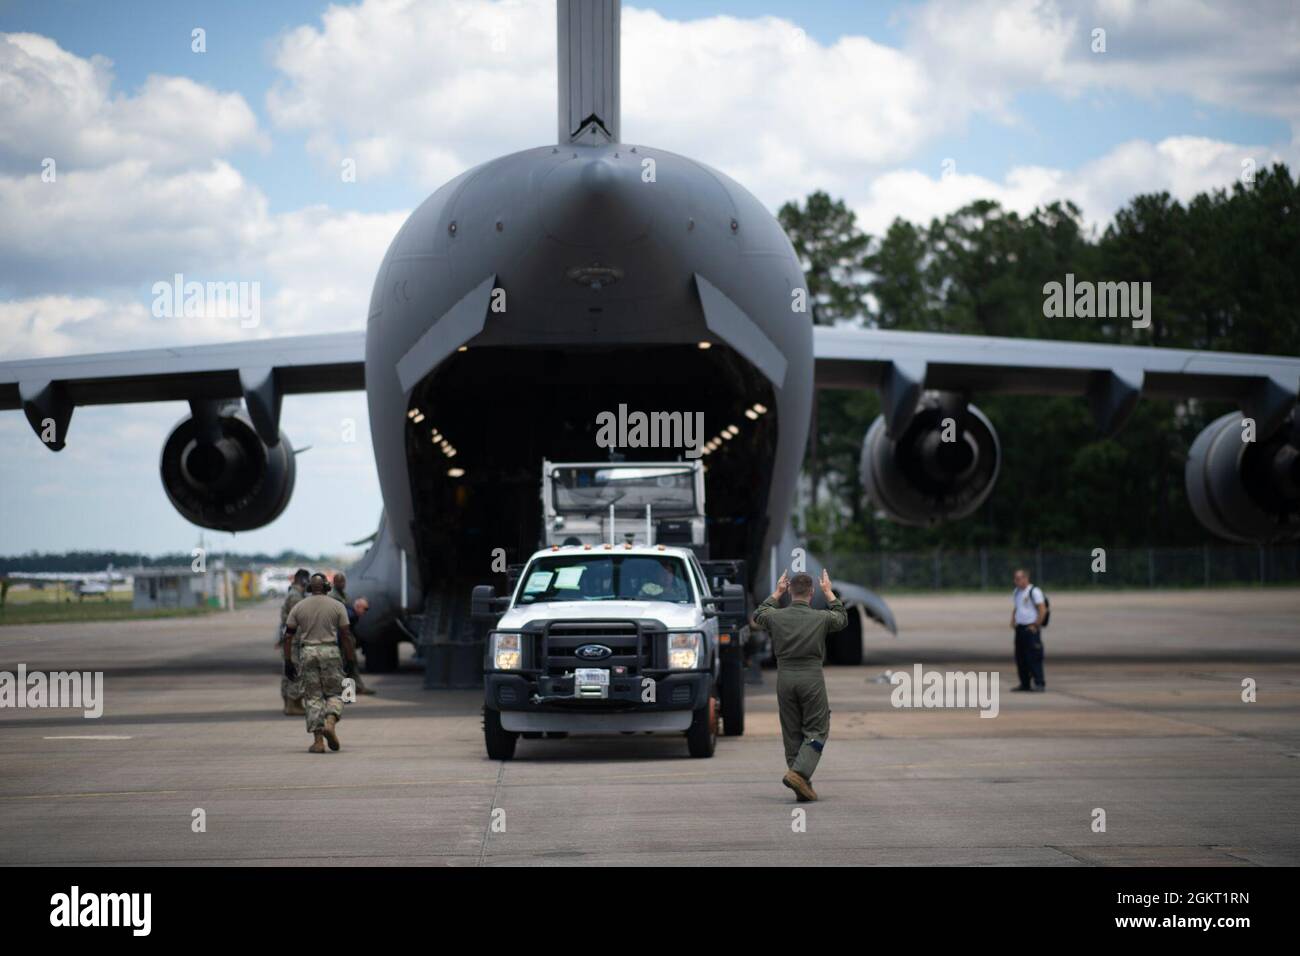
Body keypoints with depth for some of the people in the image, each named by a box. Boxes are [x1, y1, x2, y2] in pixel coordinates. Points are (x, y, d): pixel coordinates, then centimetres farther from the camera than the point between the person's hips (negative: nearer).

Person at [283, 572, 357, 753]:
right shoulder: (337, 606, 1)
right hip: (330, 651, -1)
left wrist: (288, 661, 7)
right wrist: (351, 658, 3)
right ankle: (330, 723, -18)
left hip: (307, 652, 1)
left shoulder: (298, 607, 6)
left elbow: (288, 636, 3)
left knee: (312, 697, 5)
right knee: (334, 693, 10)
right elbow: (346, 635, -2)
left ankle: (318, 740, -1)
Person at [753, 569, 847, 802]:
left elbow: (758, 615, 24)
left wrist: (777, 593, 29)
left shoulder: (777, 616, -1)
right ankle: (799, 773, -19)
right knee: (816, 731, 3)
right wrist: (829, 593, 26)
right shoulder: (820, 618, -5)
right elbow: (842, 619, 19)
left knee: (792, 733, 10)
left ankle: (802, 787, 9)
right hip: (812, 677, -3)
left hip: (785, 678, 3)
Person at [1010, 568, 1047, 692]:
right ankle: (1024, 684, 14)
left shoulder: (1034, 591, -9)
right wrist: (1013, 622, 14)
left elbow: (1043, 610, -13)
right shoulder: (1016, 592, 15)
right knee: (1020, 657, 7)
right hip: (1020, 629, 8)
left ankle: (1039, 683, -8)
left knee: (1033, 656, -11)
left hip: (1031, 629, -8)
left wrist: (1036, 625, -13)